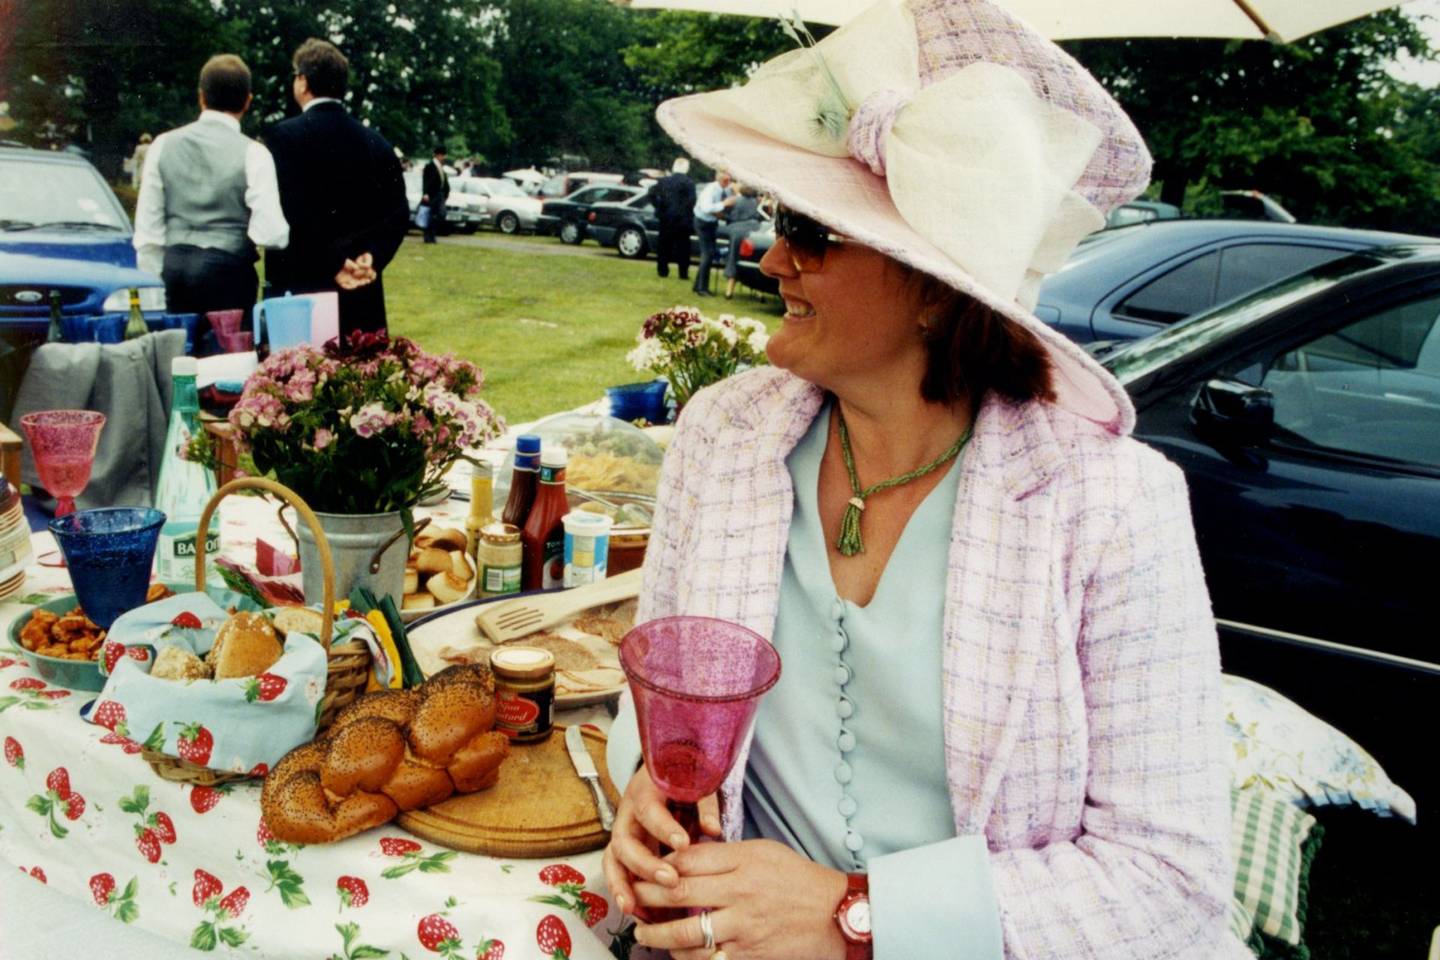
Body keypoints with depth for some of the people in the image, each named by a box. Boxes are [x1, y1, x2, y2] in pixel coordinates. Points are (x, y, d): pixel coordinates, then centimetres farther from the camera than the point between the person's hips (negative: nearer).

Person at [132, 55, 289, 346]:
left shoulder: (163, 145, 6)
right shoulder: (252, 153, -5)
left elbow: (148, 228, 8)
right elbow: (269, 233, -13)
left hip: (174, 268, 4)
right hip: (228, 270, -4)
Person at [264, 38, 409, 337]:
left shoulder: (284, 136, -6)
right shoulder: (375, 142, 8)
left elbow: (290, 213, -15)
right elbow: (399, 213, 4)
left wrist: (333, 264, -11)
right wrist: (372, 257, -4)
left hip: (301, 284, -4)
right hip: (361, 291, 5)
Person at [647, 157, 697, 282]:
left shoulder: (664, 180, 2)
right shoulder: (689, 182, -9)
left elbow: (651, 193, -3)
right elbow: (691, 200, -18)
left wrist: (659, 207, 4)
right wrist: (688, 214, -5)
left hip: (666, 217, 3)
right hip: (682, 219, -3)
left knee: (664, 245, 12)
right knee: (682, 246, 3)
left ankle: (662, 270, 14)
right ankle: (683, 273, 2)